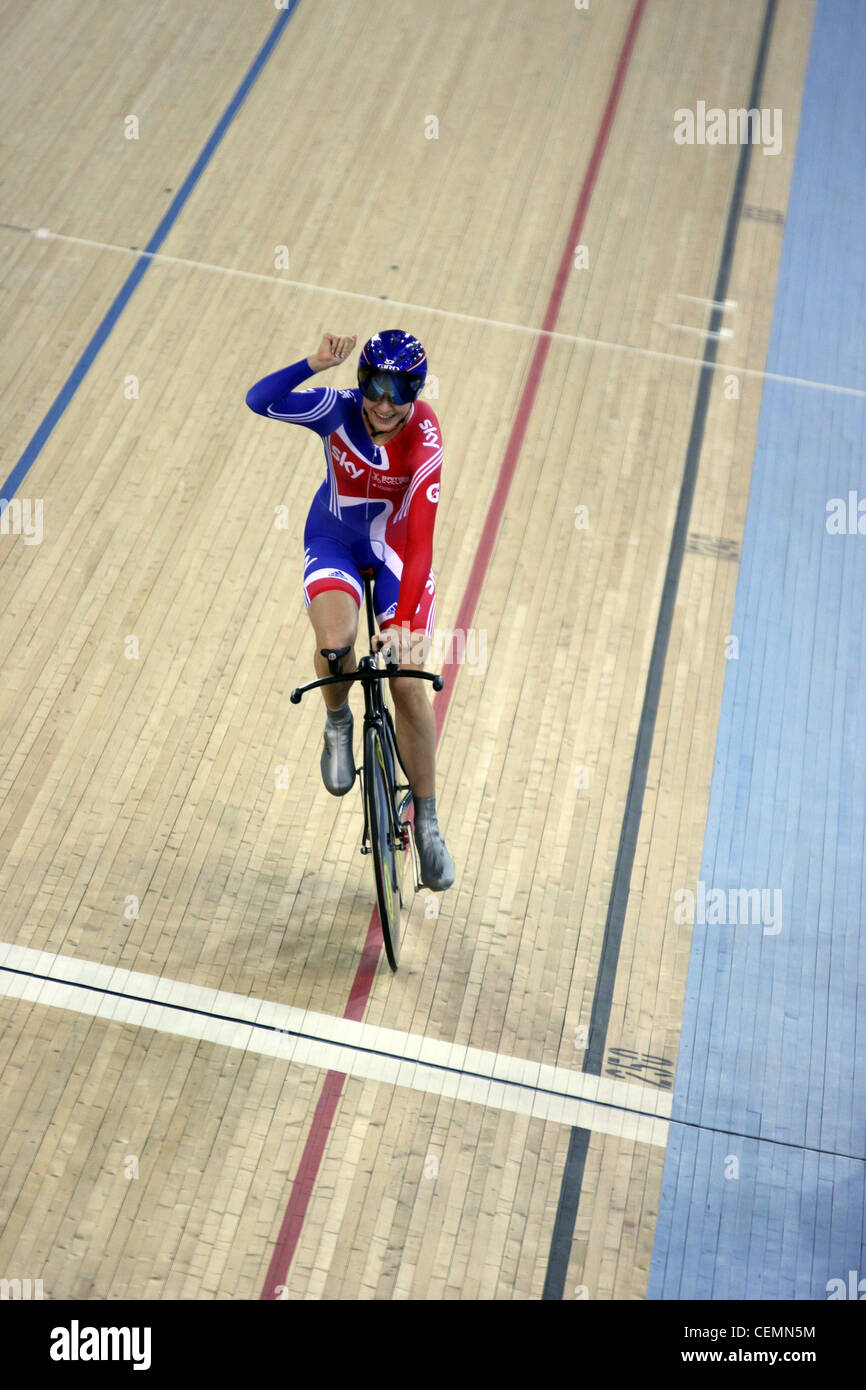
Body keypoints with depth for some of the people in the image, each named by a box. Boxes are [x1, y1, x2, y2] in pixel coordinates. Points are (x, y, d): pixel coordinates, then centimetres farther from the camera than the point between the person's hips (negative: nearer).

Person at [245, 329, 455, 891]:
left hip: (396, 548, -1)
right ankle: (339, 725, 5)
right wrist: (315, 363, -46)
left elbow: (421, 539, -32)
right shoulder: (339, 408, -20)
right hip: (335, 541, 1)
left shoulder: (423, 440, -26)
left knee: (409, 683, -9)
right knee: (335, 641, -31)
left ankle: (427, 821, 9)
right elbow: (260, 400, -33)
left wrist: (404, 622, -40)